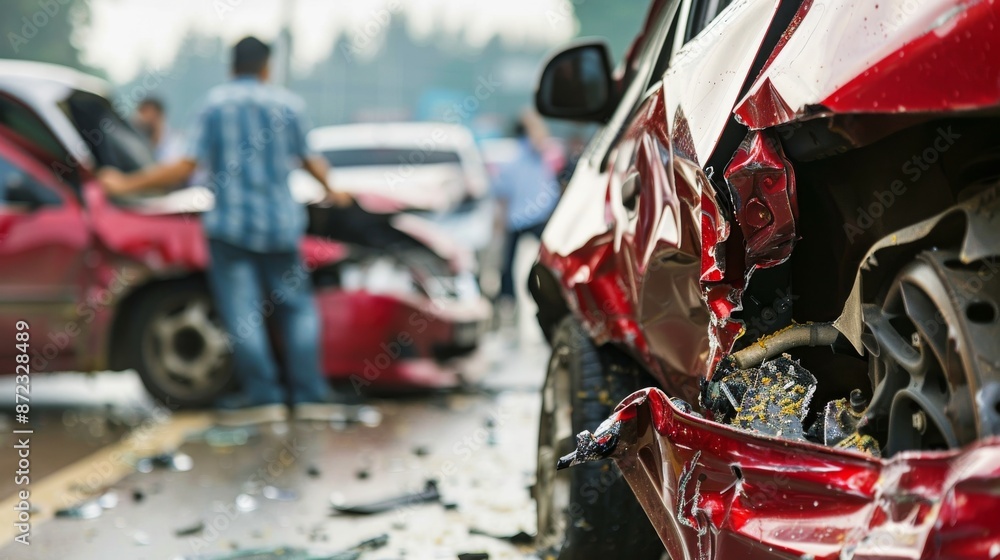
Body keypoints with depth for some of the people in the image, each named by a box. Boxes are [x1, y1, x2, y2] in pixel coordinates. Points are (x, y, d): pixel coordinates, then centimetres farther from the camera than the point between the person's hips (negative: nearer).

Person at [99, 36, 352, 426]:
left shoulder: (216, 102, -1)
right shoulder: (288, 104, 6)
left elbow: (188, 166, -9)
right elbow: (309, 161, 16)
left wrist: (127, 185, -3)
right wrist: (332, 191, 36)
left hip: (230, 222, -3)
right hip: (281, 223, 3)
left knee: (241, 311, -2)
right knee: (296, 306, 10)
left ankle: (262, 396, -6)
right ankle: (309, 395, 6)